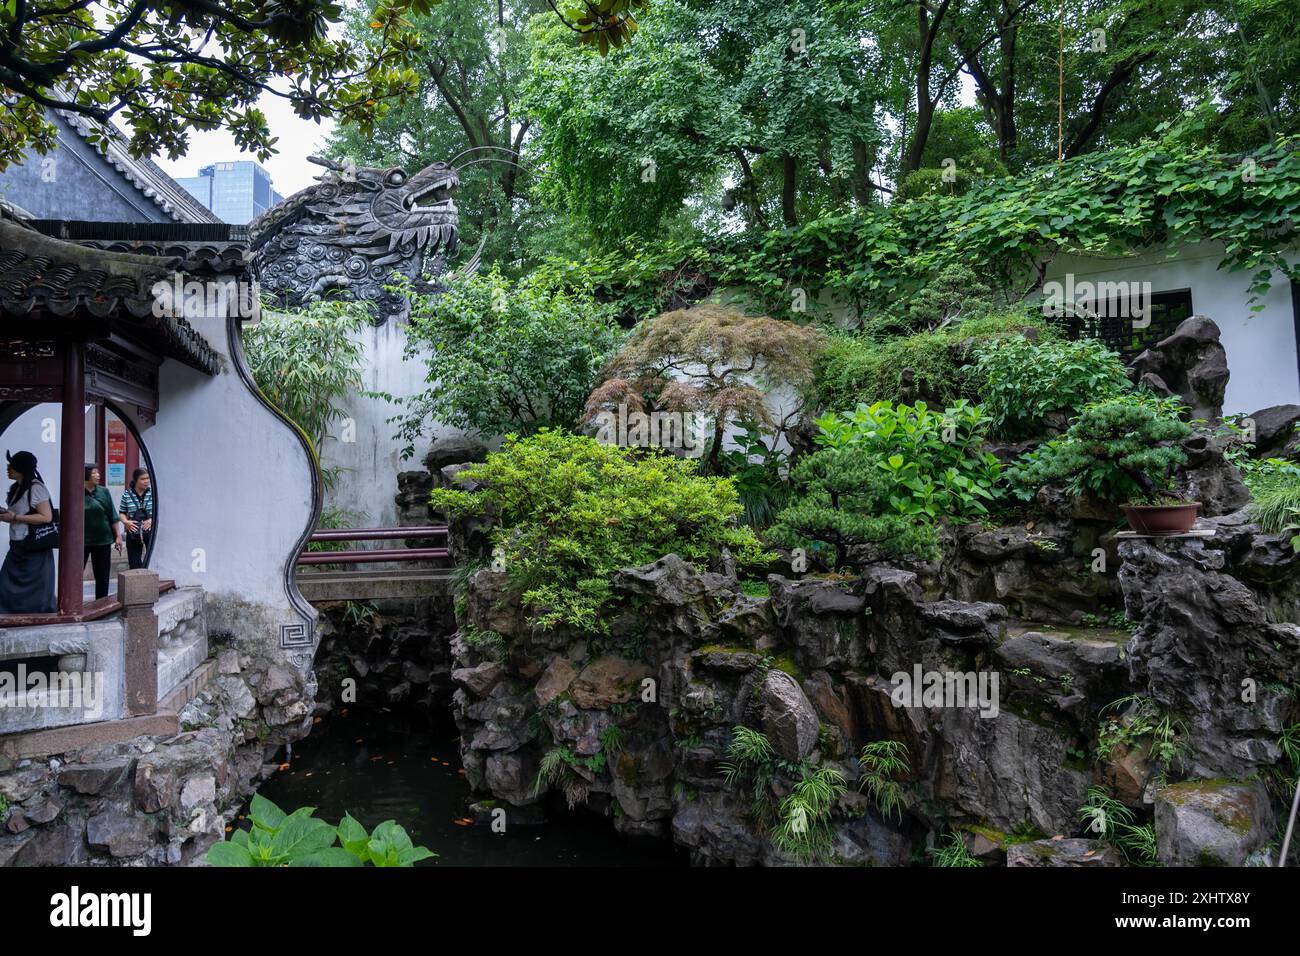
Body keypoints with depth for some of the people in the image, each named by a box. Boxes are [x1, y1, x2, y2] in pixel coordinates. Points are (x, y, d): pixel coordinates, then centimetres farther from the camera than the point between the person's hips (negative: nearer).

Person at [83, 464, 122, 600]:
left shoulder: (103, 492, 4)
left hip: (102, 540, 3)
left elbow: (113, 516, 7)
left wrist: (118, 536, 4)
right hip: (81, 542, -3)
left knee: (102, 576, 9)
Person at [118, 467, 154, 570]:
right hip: (133, 534, 2)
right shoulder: (127, 495, 4)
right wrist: (125, 521, -5)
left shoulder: (153, 492, 0)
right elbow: (121, 512, 14)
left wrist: (152, 519, -13)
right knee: (134, 563, 6)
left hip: (151, 532, -2)